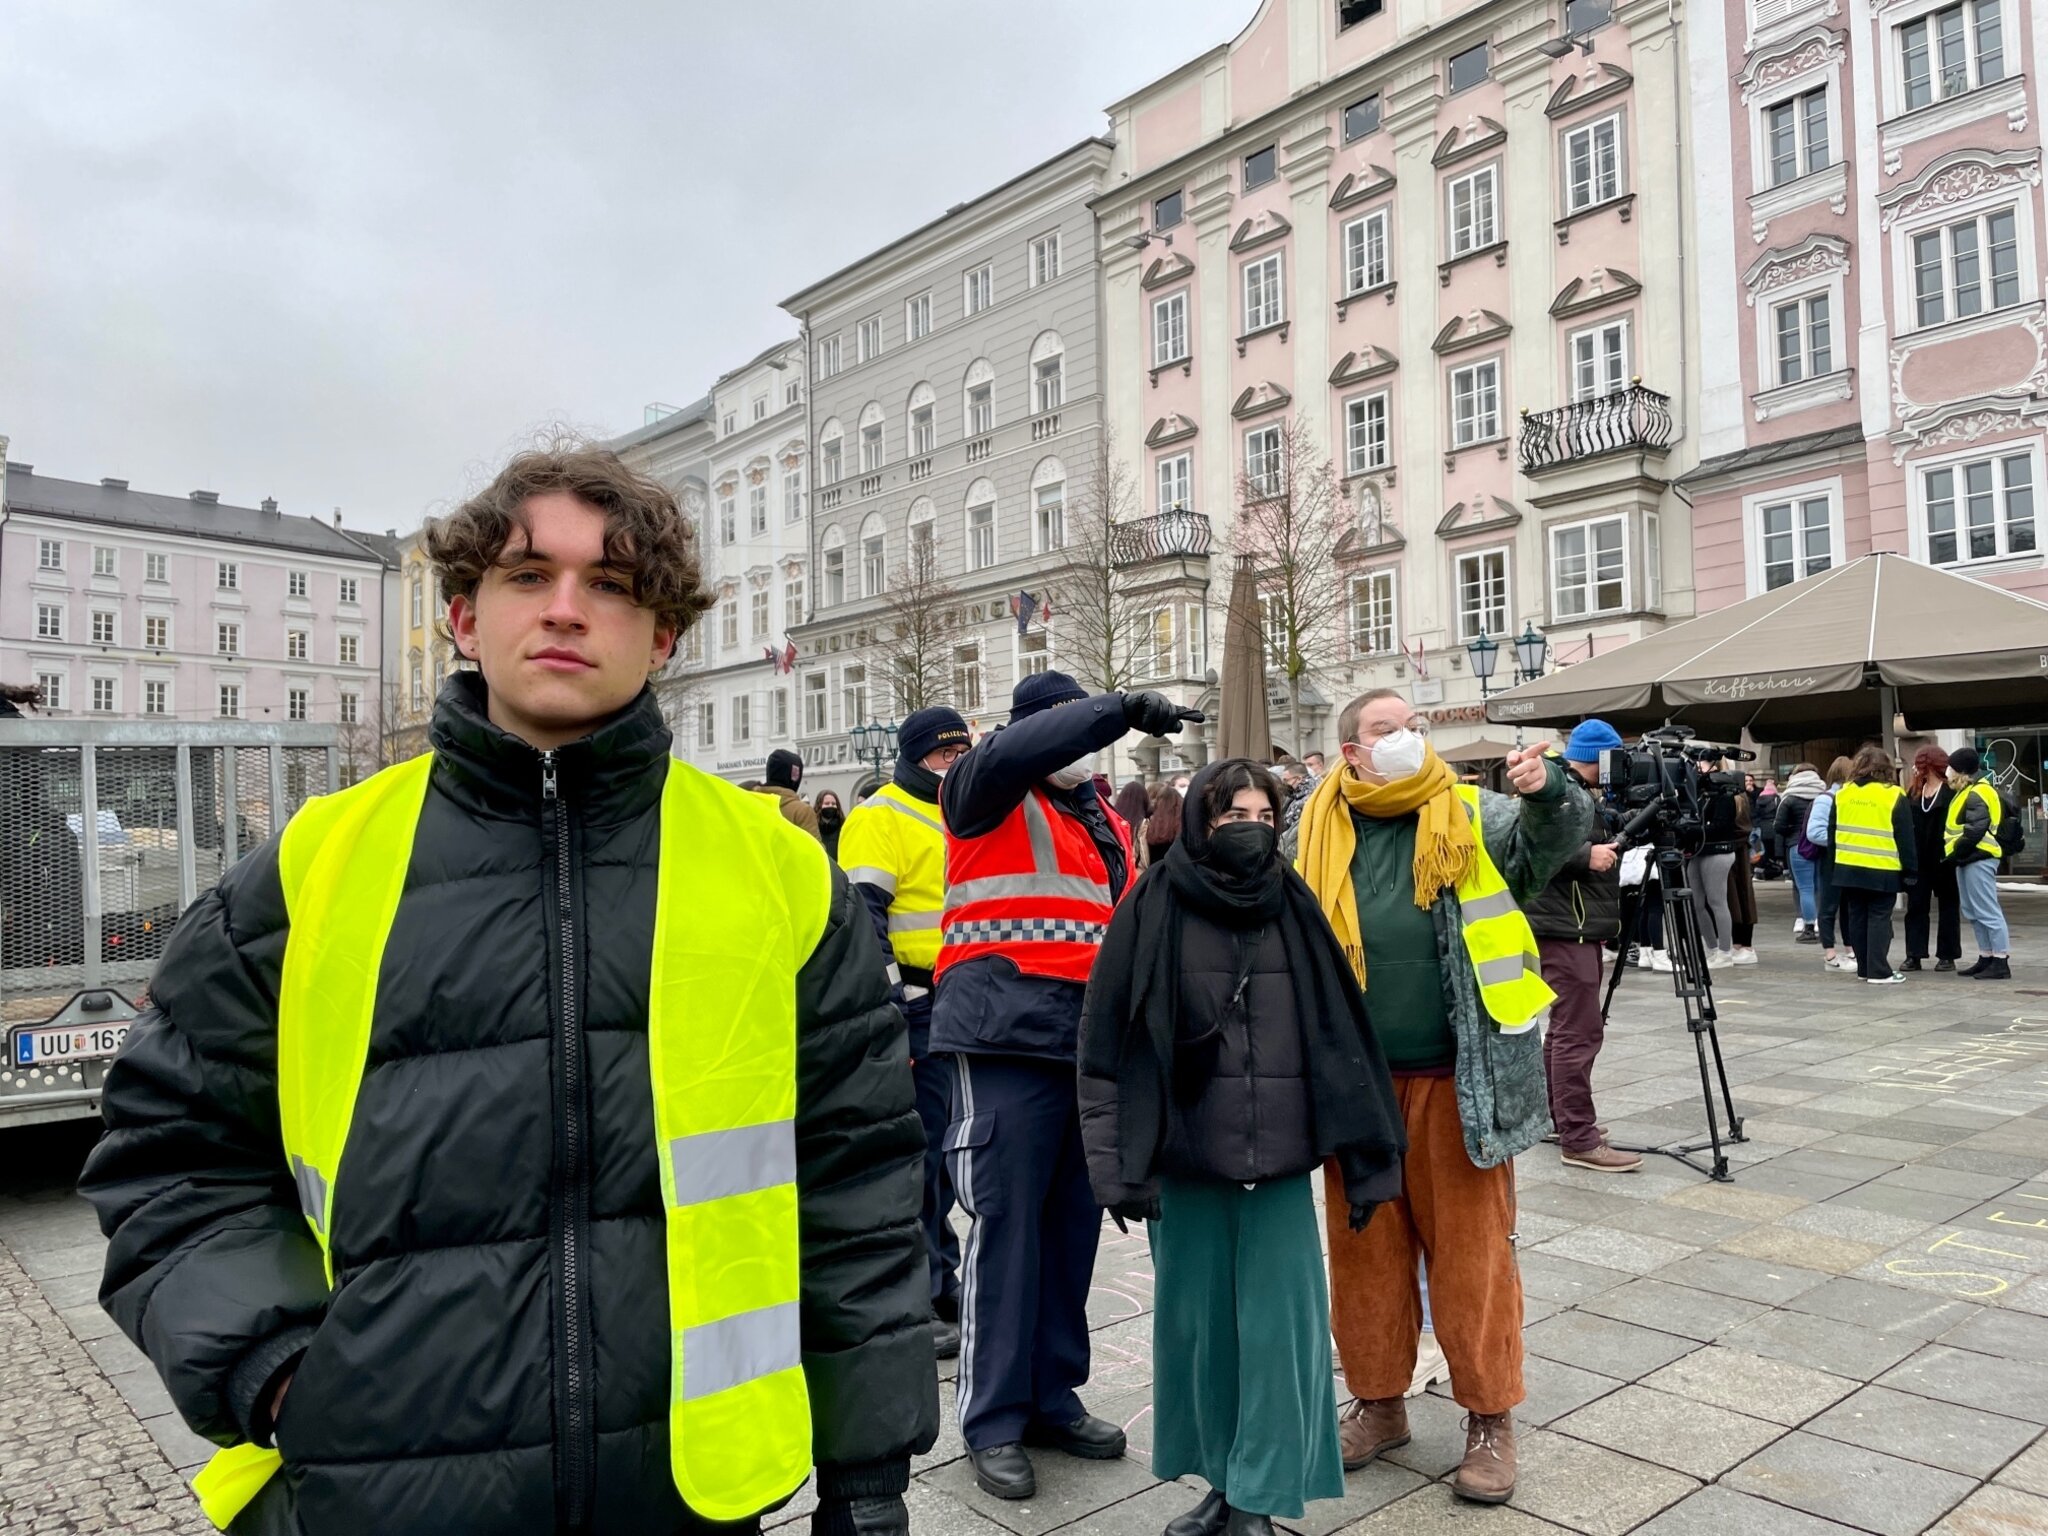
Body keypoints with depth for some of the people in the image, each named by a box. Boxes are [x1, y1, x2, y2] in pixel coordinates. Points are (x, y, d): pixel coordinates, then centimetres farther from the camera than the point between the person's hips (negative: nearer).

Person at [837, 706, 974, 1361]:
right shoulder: (880, 816, -6)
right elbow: (864, 918, -15)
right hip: (917, 1004, -8)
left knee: (946, 1147, 15)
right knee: (916, 1151, -4)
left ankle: (943, 1281, 27)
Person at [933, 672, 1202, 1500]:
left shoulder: (1105, 821, 19)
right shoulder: (989, 796, 0)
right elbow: (1015, 752, -24)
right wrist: (1124, 709, -27)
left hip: (1091, 1044, 7)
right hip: (1008, 1039, -7)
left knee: (1073, 1223, 13)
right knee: (1007, 1226, -3)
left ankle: (1052, 1396, 27)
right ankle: (994, 1422, 10)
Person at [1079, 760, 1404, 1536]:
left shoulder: (1293, 906, 2)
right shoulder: (1156, 908, -4)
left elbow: (1340, 1034, 4)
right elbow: (1108, 1043, -4)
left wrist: (1366, 1155, 2)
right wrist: (1119, 1162, -8)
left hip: (1281, 1160, 1)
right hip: (1186, 1159, 0)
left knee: (1276, 1326, 5)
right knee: (1194, 1322, 11)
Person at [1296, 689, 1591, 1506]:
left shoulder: (1472, 819, 0)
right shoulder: (1319, 836, 3)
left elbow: (1555, 833, -15)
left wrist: (1546, 788, -36)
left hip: (1458, 1075, -2)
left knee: (1472, 1249, 7)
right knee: (1365, 1247, 12)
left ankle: (1489, 1419, 23)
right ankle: (1377, 1402, 29)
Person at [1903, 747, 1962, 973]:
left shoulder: (1951, 791, -8)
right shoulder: (1913, 791, 9)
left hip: (1943, 858, -5)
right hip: (1918, 860, 5)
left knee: (1948, 906, 7)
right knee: (1916, 905, 5)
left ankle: (1947, 955, 12)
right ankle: (1914, 955, 8)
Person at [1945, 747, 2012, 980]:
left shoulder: (1977, 794, -14)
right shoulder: (1968, 792, 17)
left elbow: (1974, 832, -23)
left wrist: (1955, 854, -15)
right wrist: (1956, 856, 11)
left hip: (1978, 860, -11)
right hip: (1968, 860, 11)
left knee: (1988, 912, -8)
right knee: (1975, 913, 14)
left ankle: (2001, 963, -5)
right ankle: (1986, 958, 20)